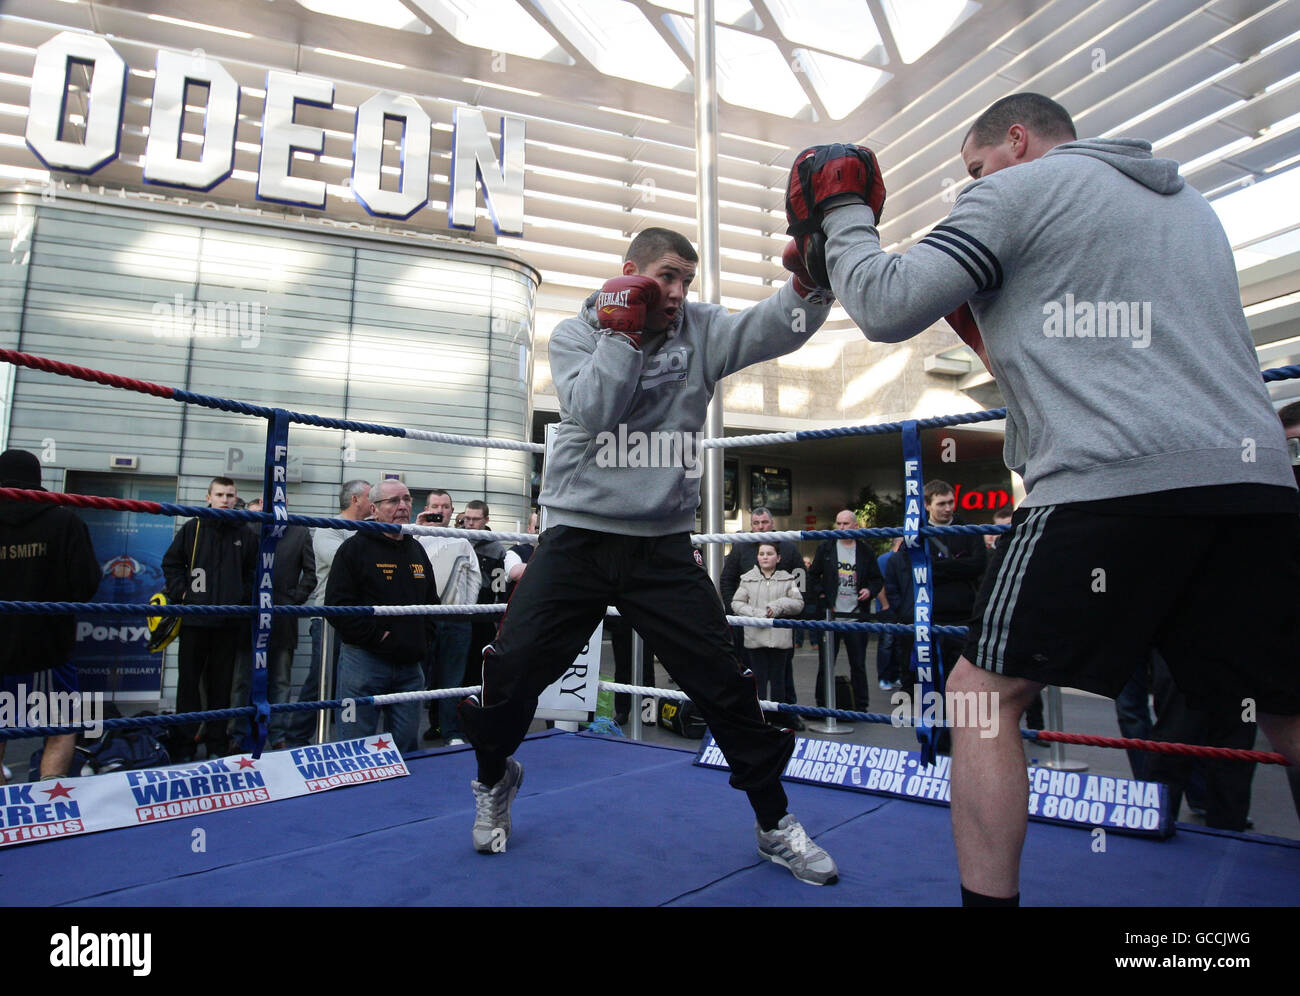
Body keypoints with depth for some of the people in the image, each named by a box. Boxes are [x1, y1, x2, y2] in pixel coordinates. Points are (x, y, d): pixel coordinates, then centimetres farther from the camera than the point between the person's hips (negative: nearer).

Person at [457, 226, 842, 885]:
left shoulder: (699, 331, 7)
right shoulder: (575, 334, 4)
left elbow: (774, 329, -9)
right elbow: (594, 411, -13)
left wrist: (809, 283, -27)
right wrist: (624, 330, -13)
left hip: (663, 545, 1)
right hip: (578, 534, 0)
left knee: (725, 682, 1)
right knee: (511, 670, -2)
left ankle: (775, 824, 22)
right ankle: (494, 781, 31)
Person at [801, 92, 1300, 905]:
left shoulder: (1020, 188, 7)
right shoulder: (1187, 201, 29)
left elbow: (889, 308, -3)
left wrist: (841, 217, 14)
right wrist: (998, 324, 30)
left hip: (1110, 481, -7)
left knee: (984, 691, 4)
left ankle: (989, 897, 7)